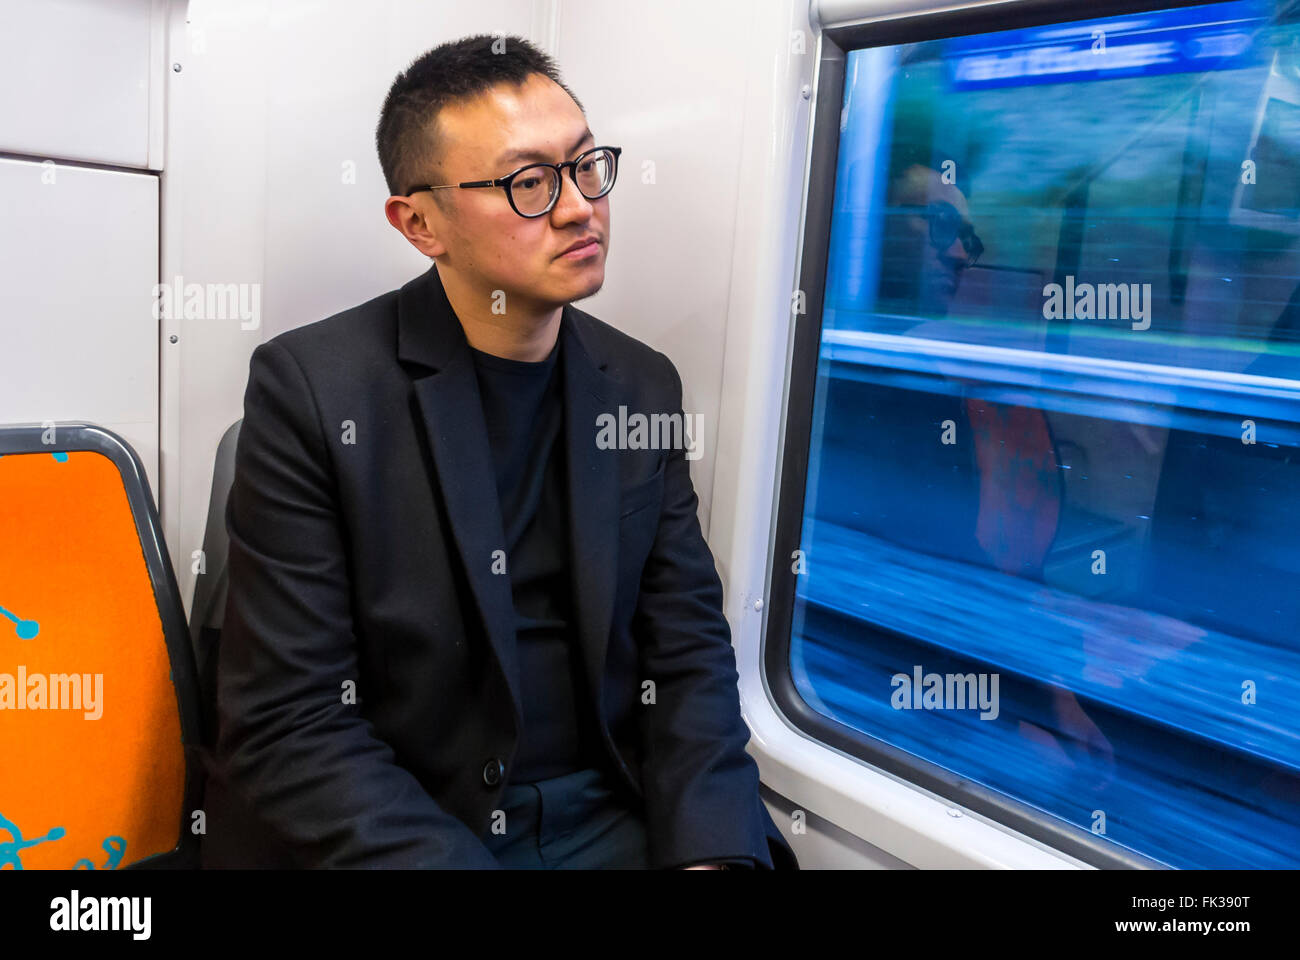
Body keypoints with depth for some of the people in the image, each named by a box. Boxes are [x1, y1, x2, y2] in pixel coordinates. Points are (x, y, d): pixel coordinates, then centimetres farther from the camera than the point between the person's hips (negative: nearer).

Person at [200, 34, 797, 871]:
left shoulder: (644, 385, 2)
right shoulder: (309, 388, -10)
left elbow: (687, 646, 2)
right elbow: (286, 722, -12)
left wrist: (709, 850, -13)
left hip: (612, 820, 3)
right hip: (386, 833, -2)